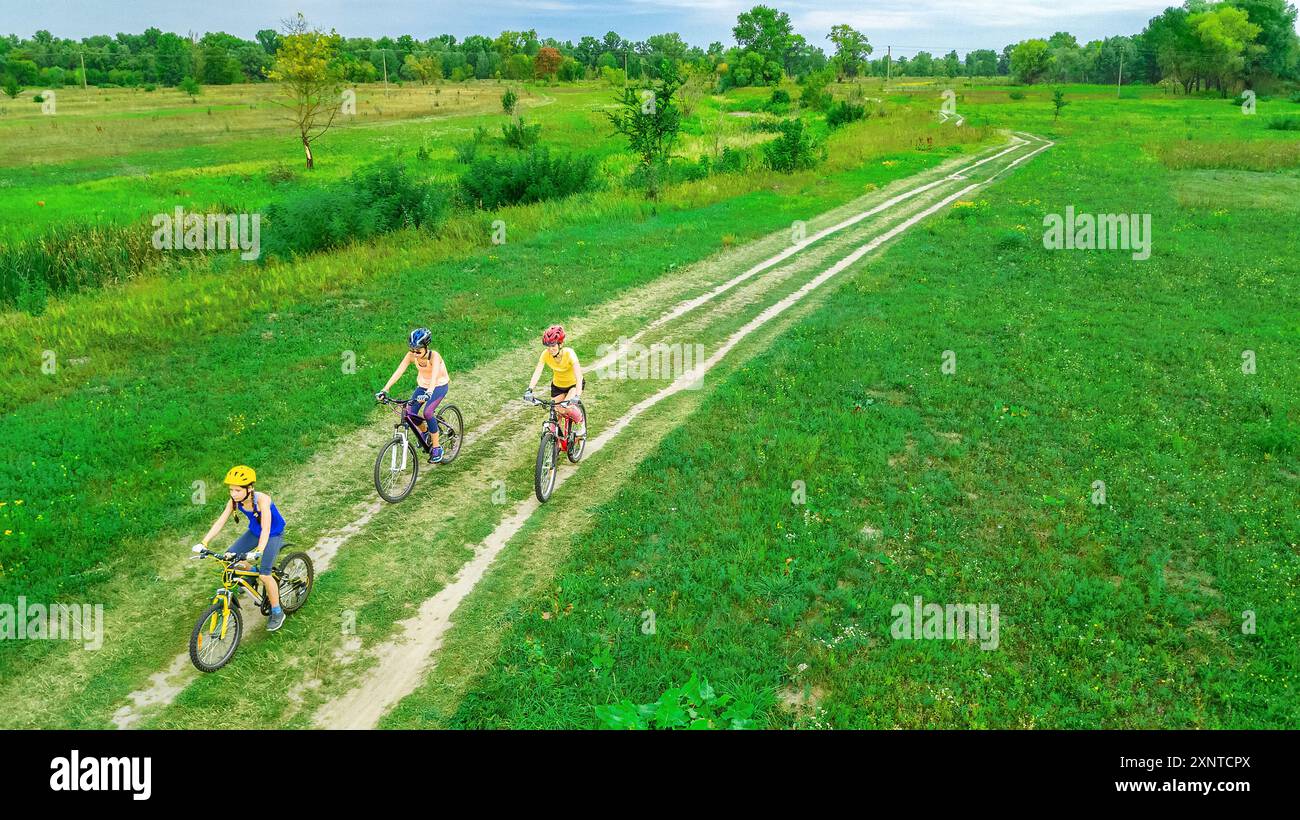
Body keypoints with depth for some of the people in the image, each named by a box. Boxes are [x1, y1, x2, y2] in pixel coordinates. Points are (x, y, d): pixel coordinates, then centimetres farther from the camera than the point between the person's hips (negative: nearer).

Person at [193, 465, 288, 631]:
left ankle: (277, 613, -1)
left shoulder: (261, 499, -35)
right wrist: (204, 543, -28)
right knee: (229, 556, -10)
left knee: (264, 574, -19)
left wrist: (259, 551, -55)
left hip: (274, 535, -6)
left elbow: (266, 529, -42)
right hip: (254, 531, 6)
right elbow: (220, 522, -17)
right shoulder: (234, 500, -17)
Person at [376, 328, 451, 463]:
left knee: (427, 412, -26)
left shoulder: (434, 356, -31)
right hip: (422, 385, 5)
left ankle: (437, 448, -12)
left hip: (439, 385, -5)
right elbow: (398, 372, -26)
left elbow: (434, 377, -47)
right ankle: (425, 432, 21)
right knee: (410, 413, -13)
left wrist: (428, 393, -64)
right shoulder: (411, 355, -20)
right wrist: (384, 390, -36)